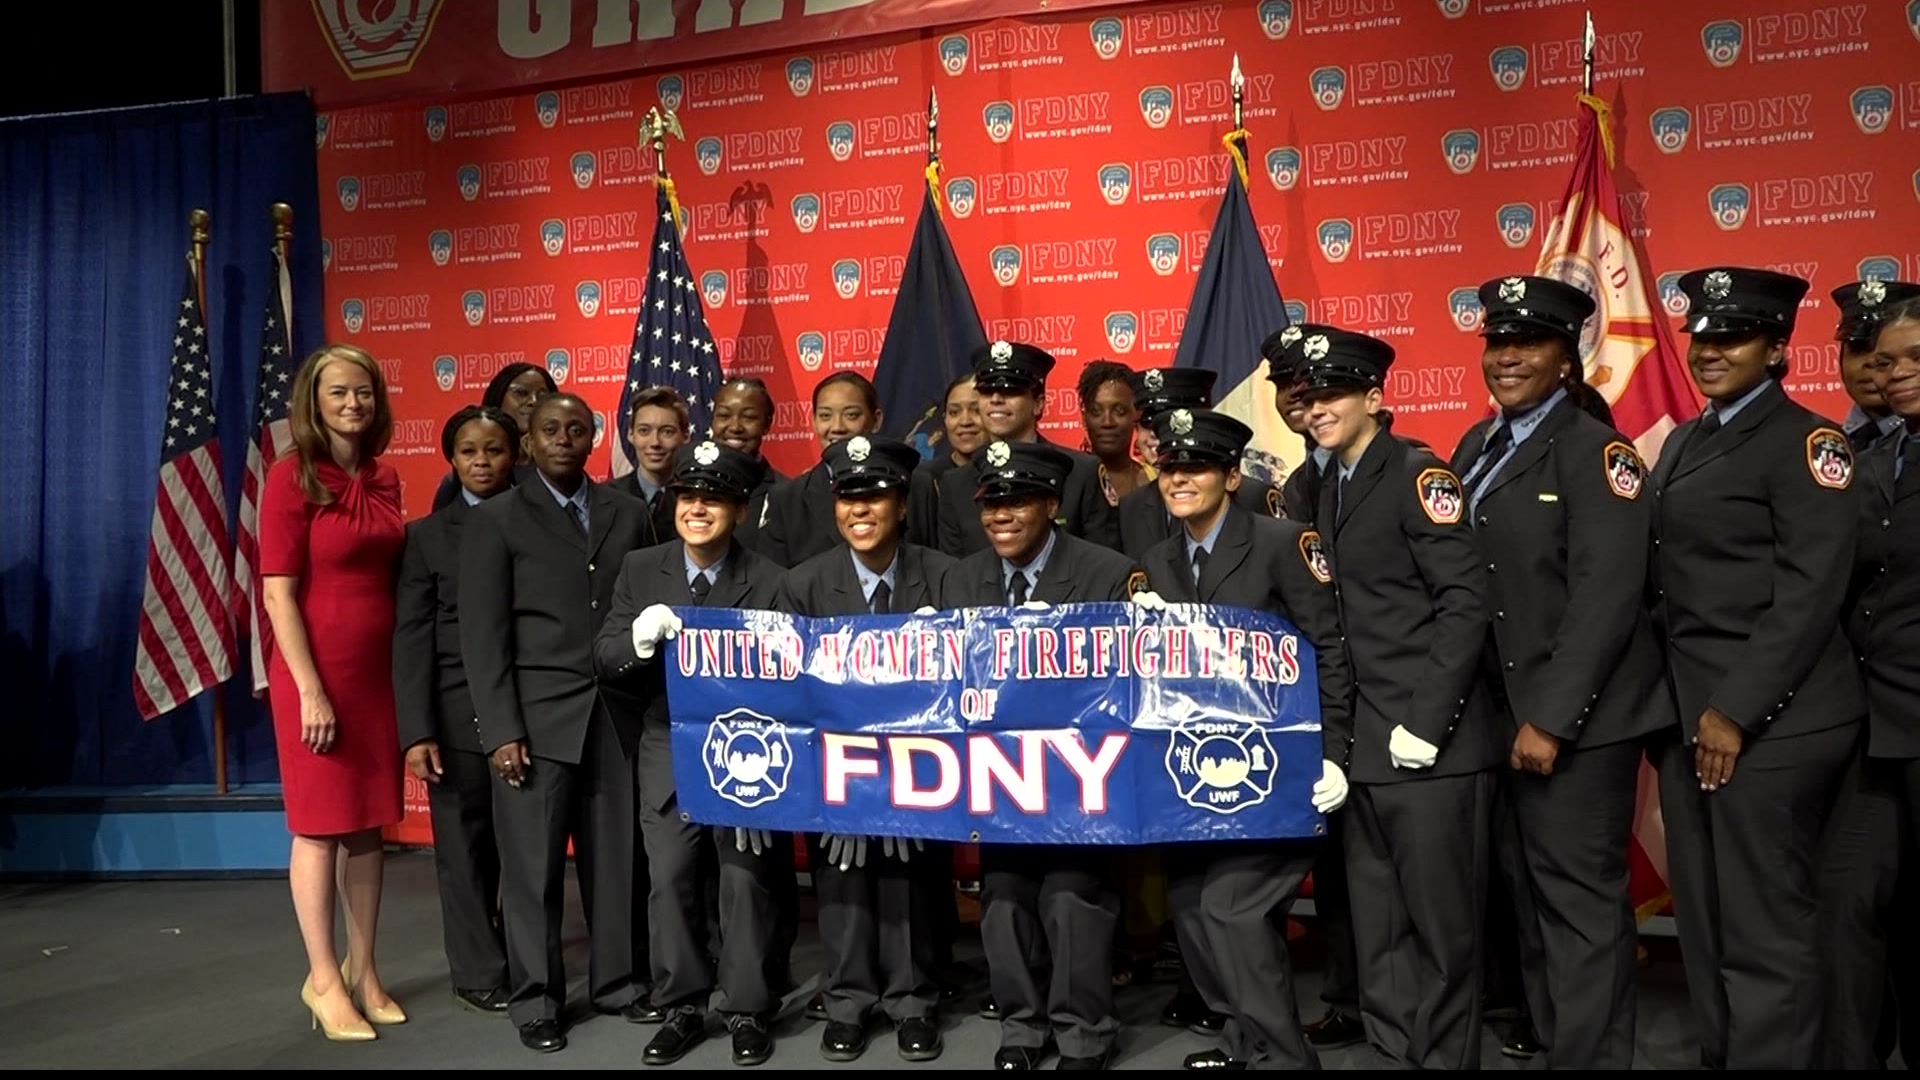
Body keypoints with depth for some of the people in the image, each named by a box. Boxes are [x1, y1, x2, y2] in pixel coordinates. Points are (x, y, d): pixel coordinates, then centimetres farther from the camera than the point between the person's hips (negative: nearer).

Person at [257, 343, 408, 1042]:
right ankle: (323, 979, 18)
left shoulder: (384, 479, 8)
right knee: (321, 825, 4)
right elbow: (278, 594, -12)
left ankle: (363, 971, 24)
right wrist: (310, 689, -16)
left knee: (370, 823, 12)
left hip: (379, 671, 6)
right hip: (317, 673, -6)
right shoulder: (292, 478, -9)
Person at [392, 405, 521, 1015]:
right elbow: (412, 638, 0)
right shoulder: (428, 536, 6)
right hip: (459, 714, 0)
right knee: (466, 848, 7)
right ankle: (479, 973, 22)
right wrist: (417, 731, -9)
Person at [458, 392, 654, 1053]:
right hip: (538, 718, -2)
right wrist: (502, 729, -9)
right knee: (533, 865, 4)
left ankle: (618, 982, 24)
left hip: (617, 713, 3)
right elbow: (483, 634, -2)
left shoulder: (628, 514, 11)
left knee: (617, 858, 7)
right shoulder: (495, 520, 2)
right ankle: (535, 999, 19)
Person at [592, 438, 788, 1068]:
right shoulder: (639, 570, -1)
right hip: (668, 755, 2)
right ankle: (681, 1007, 24)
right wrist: (637, 638, -26)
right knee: (670, 880, 7)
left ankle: (746, 1009, 21)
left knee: (746, 880, 6)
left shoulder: (768, 580, -9)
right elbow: (602, 662, -5)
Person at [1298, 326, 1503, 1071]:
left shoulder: (1416, 473, -9)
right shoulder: (1330, 489, 14)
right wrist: (1342, 734, 10)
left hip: (1432, 744, -8)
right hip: (1367, 744, 8)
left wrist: (1426, 722, -19)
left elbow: (1467, 600, -16)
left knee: (1442, 928, 5)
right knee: (1378, 936, 14)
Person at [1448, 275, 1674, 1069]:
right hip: (1502, 708, 7)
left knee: (1580, 896, -1)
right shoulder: (1474, 449, 11)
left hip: (1576, 716, -7)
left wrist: (1550, 719, -20)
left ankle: (1590, 1055, 13)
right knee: (1528, 891, 14)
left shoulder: (1596, 450, -10)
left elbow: (1605, 598, -18)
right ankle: (1548, 1038, 28)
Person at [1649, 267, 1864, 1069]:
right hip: (1685, 713, 8)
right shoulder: (1683, 442, 16)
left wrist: (1736, 712, -18)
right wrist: (1670, 702, 12)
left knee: (1761, 928, 0)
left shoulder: (1806, 442, -7)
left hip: (1768, 721, -7)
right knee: (1702, 920, 14)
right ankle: (1718, 1054, 26)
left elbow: (1811, 595, -15)